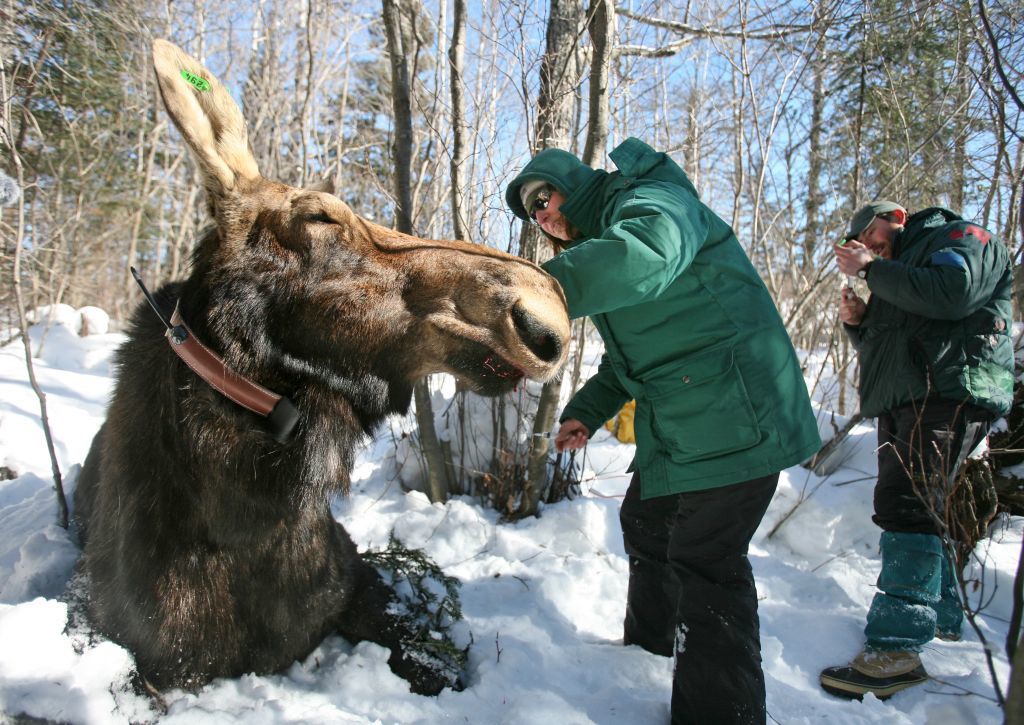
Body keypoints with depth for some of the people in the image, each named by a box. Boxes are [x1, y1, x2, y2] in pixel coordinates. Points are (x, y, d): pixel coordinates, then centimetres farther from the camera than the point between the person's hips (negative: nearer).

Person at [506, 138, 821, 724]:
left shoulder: (648, 200, -12)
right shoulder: (596, 244, 19)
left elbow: (649, 251, -40)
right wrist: (588, 411, 12)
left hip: (733, 412, -11)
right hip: (677, 423, 11)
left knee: (704, 566, -8)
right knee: (645, 525, 23)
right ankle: (649, 650, 44)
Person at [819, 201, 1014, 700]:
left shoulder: (961, 236, 3)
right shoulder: (898, 274, 29)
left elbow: (951, 293, -19)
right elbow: (881, 347, 27)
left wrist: (871, 269, -12)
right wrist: (858, 322, 6)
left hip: (950, 392, -10)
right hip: (906, 399, 10)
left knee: (905, 507, -18)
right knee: (920, 510, 14)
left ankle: (895, 649, -20)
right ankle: (942, 618, 29)